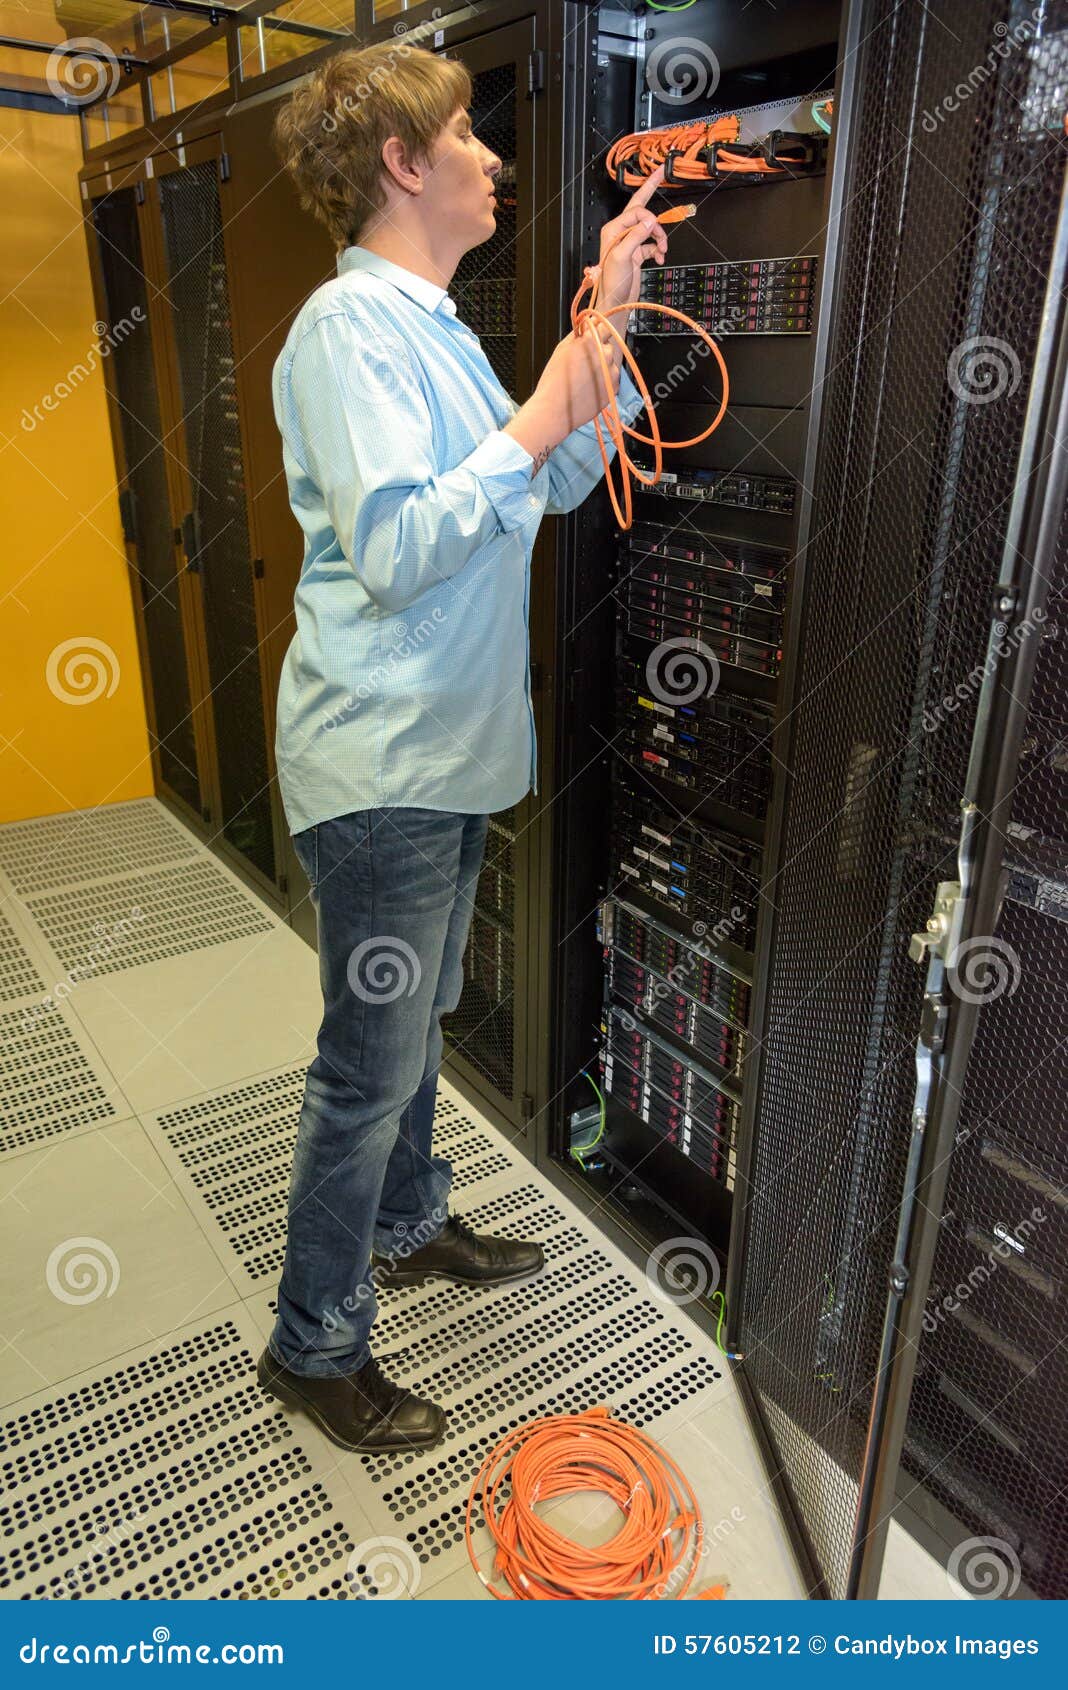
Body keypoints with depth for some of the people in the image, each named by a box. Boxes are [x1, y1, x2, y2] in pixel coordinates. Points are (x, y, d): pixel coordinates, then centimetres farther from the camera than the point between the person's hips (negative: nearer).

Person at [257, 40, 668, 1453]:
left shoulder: (431, 328, 17)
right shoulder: (350, 327, -14)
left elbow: (559, 486, 18)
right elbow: (397, 551, -26)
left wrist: (610, 317, 13)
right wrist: (544, 417, -18)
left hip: (449, 755, 10)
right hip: (379, 765, -10)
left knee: (417, 1022, 22)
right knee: (373, 1062, 1)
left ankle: (409, 1224, 44)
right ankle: (314, 1345, 21)